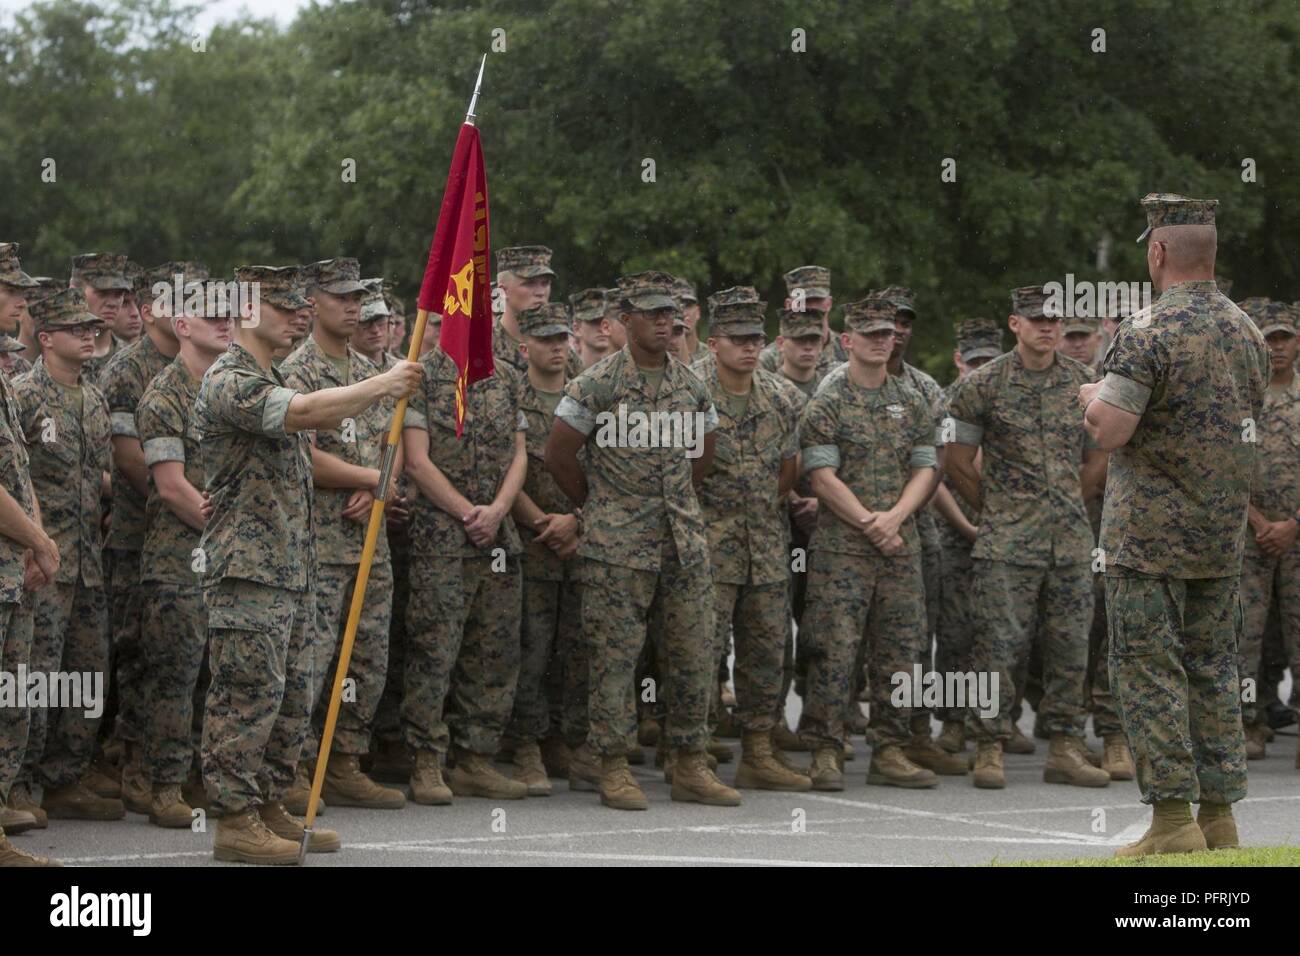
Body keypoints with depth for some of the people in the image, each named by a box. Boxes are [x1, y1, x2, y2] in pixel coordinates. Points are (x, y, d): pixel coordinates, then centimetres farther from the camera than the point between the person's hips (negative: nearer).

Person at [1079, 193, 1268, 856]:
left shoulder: (1148, 331, -15)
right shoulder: (1247, 332, 9)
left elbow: (1109, 430, -20)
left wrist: (1093, 398, 0)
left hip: (1149, 534, -7)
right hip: (1223, 536, 7)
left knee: (1148, 672, -3)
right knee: (1214, 670, 11)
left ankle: (1172, 819, -7)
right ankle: (1218, 815, 11)